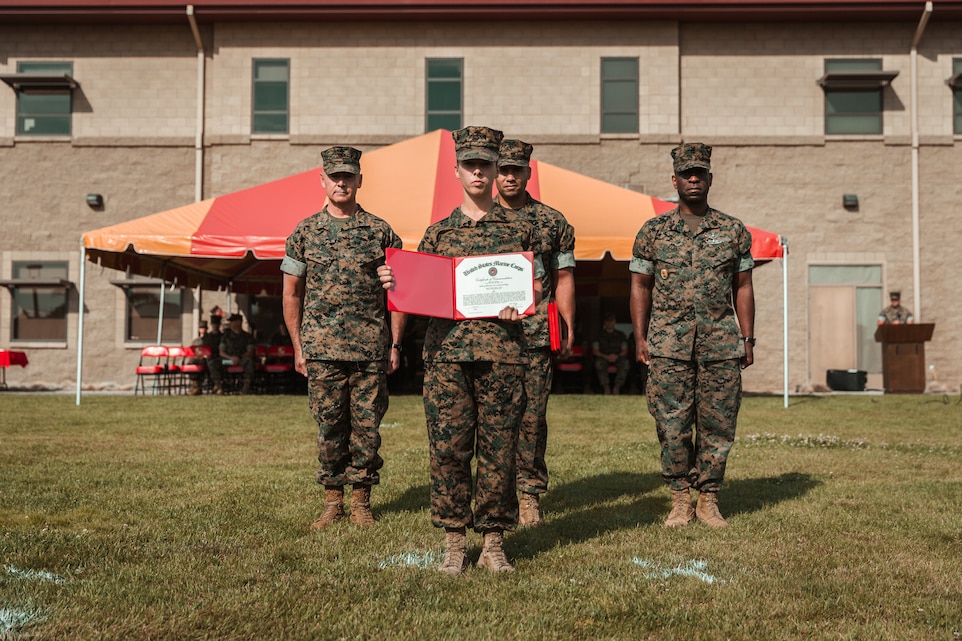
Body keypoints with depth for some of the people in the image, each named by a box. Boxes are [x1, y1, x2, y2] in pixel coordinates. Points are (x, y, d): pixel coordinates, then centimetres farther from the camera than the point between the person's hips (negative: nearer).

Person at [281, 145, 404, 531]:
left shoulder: (380, 232, 5)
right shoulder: (305, 233, 6)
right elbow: (291, 293, 10)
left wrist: (395, 344, 1)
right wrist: (298, 347, 5)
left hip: (371, 350, 0)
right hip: (321, 350, 1)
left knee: (367, 426, 3)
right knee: (329, 426, 5)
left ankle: (361, 501, 15)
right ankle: (332, 501, 16)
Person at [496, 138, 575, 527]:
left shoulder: (553, 222, 9)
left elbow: (563, 278, 10)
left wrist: (569, 327, 3)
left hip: (536, 334, 0)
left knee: (532, 416, -1)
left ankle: (530, 496, 7)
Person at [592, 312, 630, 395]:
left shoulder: (620, 335, 20)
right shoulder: (599, 335, 16)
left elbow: (625, 350, 11)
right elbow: (595, 351, 5)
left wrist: (617, 356, -11)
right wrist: (606, 357, -12)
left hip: (617, 358, 1)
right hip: (604, 358, -1)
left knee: (625, 363, -35)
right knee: (599, 363, -38)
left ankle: (617, 387, -37)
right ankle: (606, 387, -38)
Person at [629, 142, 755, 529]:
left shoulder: (734, 231, 9)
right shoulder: (653, 232, 6)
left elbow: (743, 287, 11)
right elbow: (640, 287, 7)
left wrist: (748, 339, 6)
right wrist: (640, 339, 0)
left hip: (721, 344, 1)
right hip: (668, 344, -1)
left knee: (717, 424, 3)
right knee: (672, 425, -1)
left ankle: (708, 500, 14)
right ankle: (680, 499, 11)